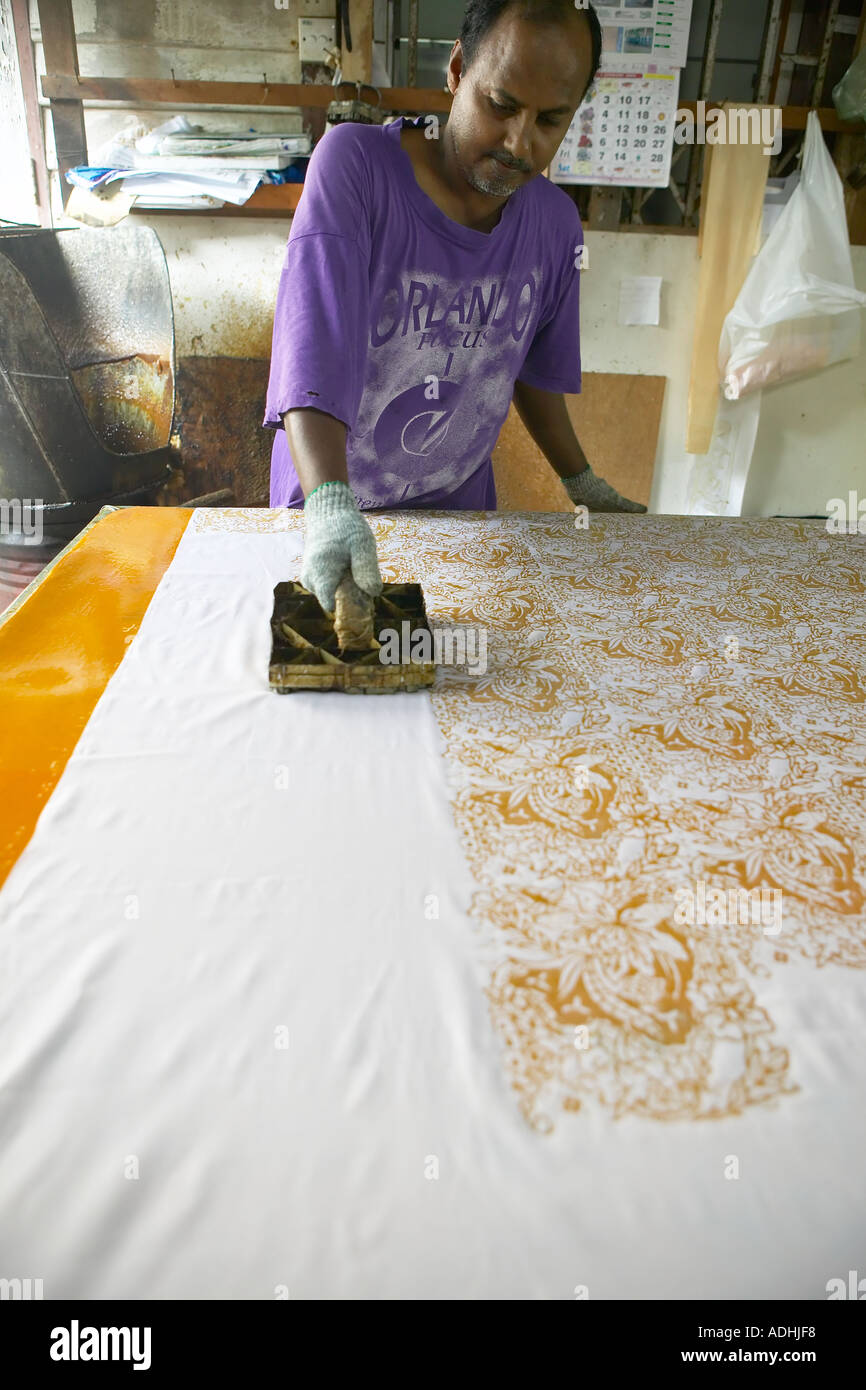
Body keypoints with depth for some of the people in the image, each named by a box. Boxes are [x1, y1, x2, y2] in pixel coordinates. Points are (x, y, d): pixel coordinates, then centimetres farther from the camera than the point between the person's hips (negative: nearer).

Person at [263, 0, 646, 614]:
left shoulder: (556, 224, -4)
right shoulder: (354, 162, -20)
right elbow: (313, 347, -33)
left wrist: (583, 484, 16)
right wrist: (329, 504, -46)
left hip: (459, 501, 4)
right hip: (328, 496, -3)